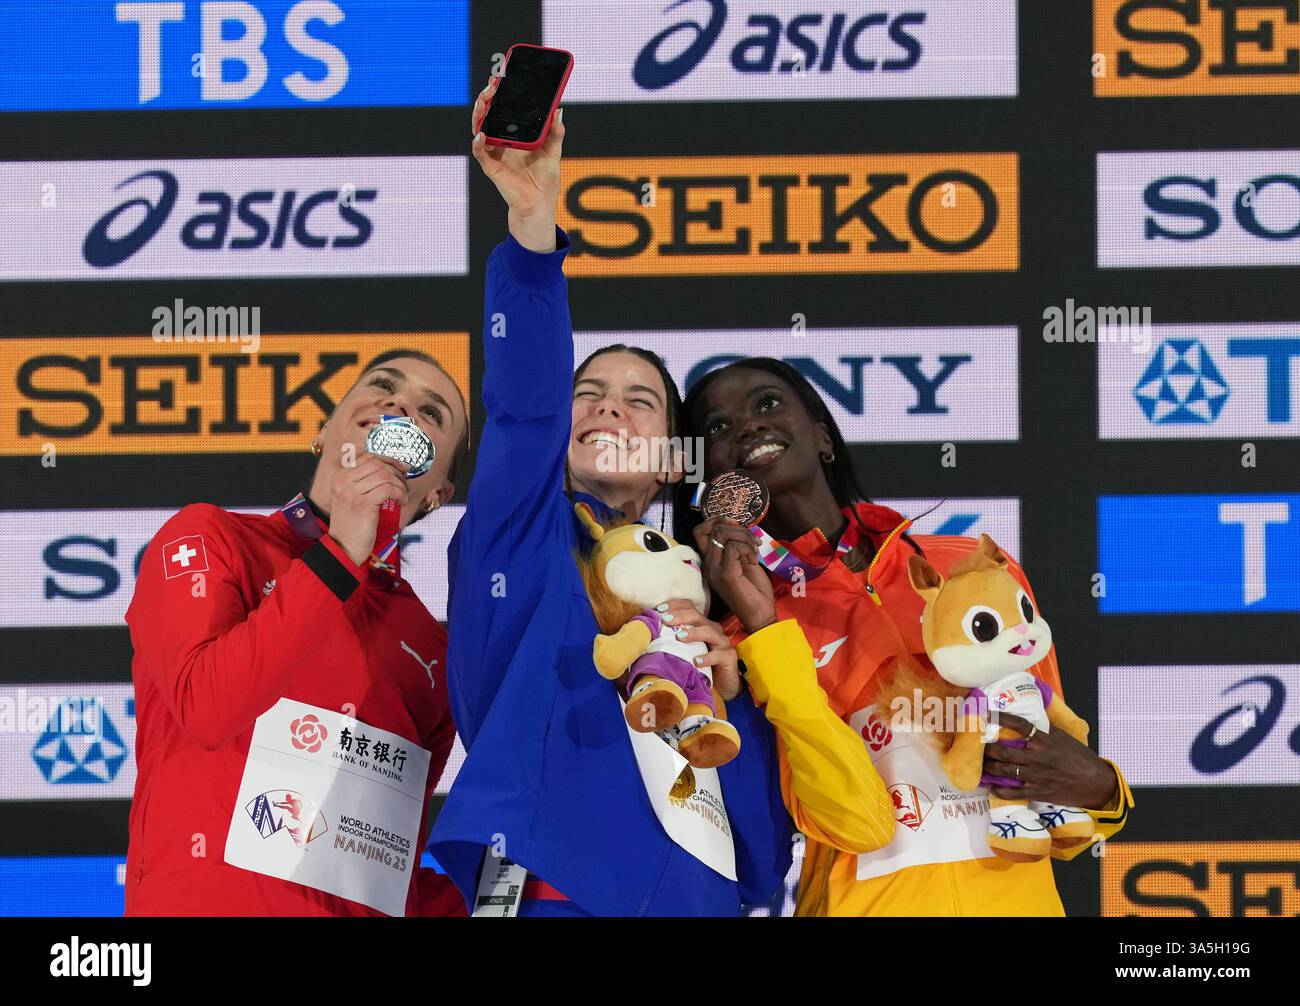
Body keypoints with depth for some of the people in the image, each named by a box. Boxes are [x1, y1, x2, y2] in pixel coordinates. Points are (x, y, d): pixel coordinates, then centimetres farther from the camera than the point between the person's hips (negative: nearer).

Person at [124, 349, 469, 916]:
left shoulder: (432, 652, 13)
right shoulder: (210, 538, 5)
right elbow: (205, 708, -14)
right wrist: (340, 553, -11)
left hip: (364, 907, 3)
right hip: (202, 904, -3)